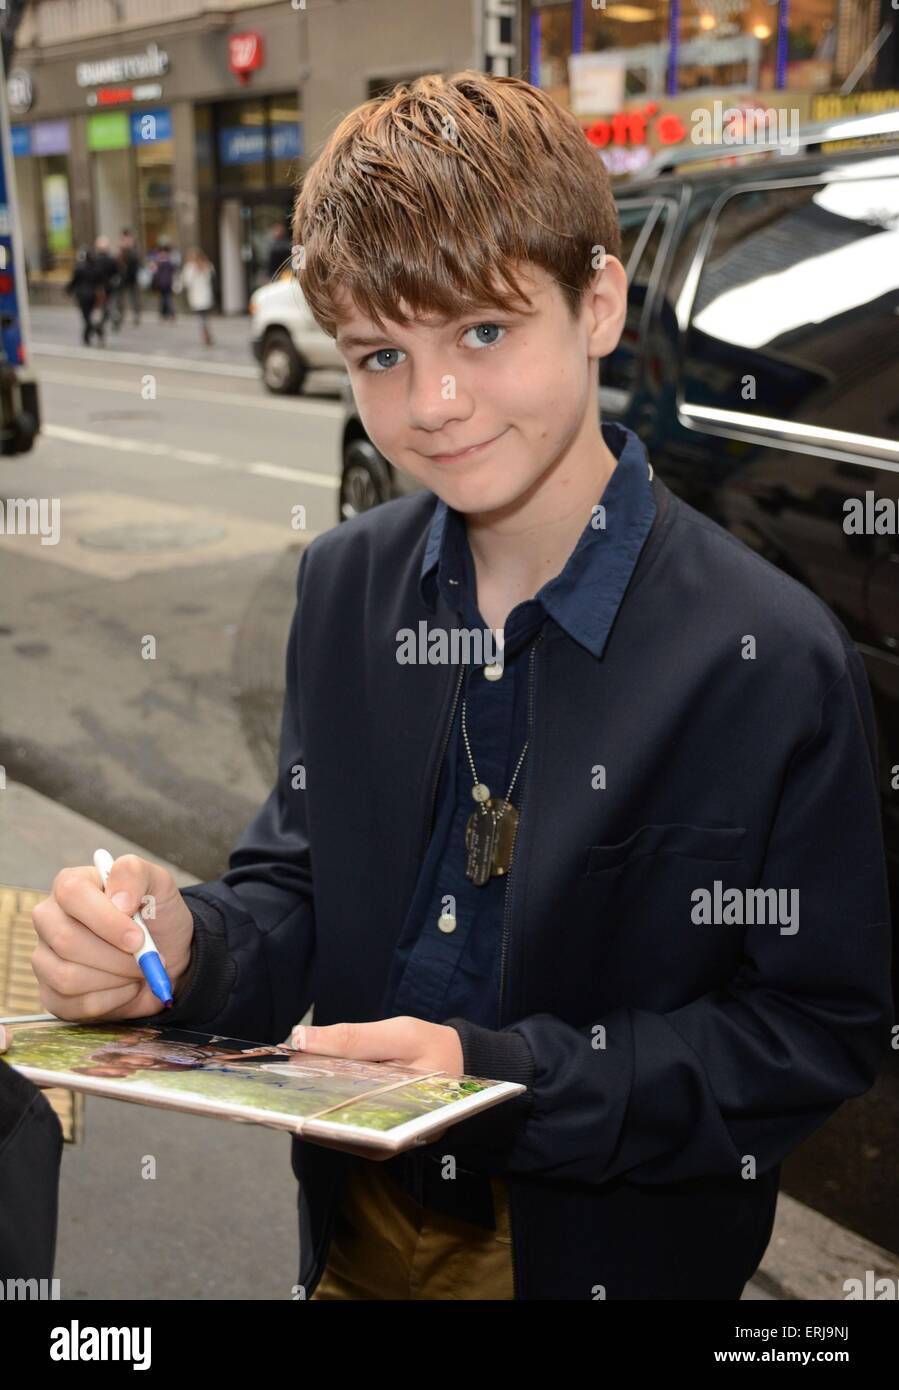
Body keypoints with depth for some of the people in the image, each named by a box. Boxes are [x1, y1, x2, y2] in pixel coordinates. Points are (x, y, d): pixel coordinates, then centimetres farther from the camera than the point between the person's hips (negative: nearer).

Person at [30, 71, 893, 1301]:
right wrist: (184, 946, -22)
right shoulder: (342, 588, -6)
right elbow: (296, 897, 0)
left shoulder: (774, 659, -22)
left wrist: (500, 1075, -27)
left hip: (604, 1246, -4)